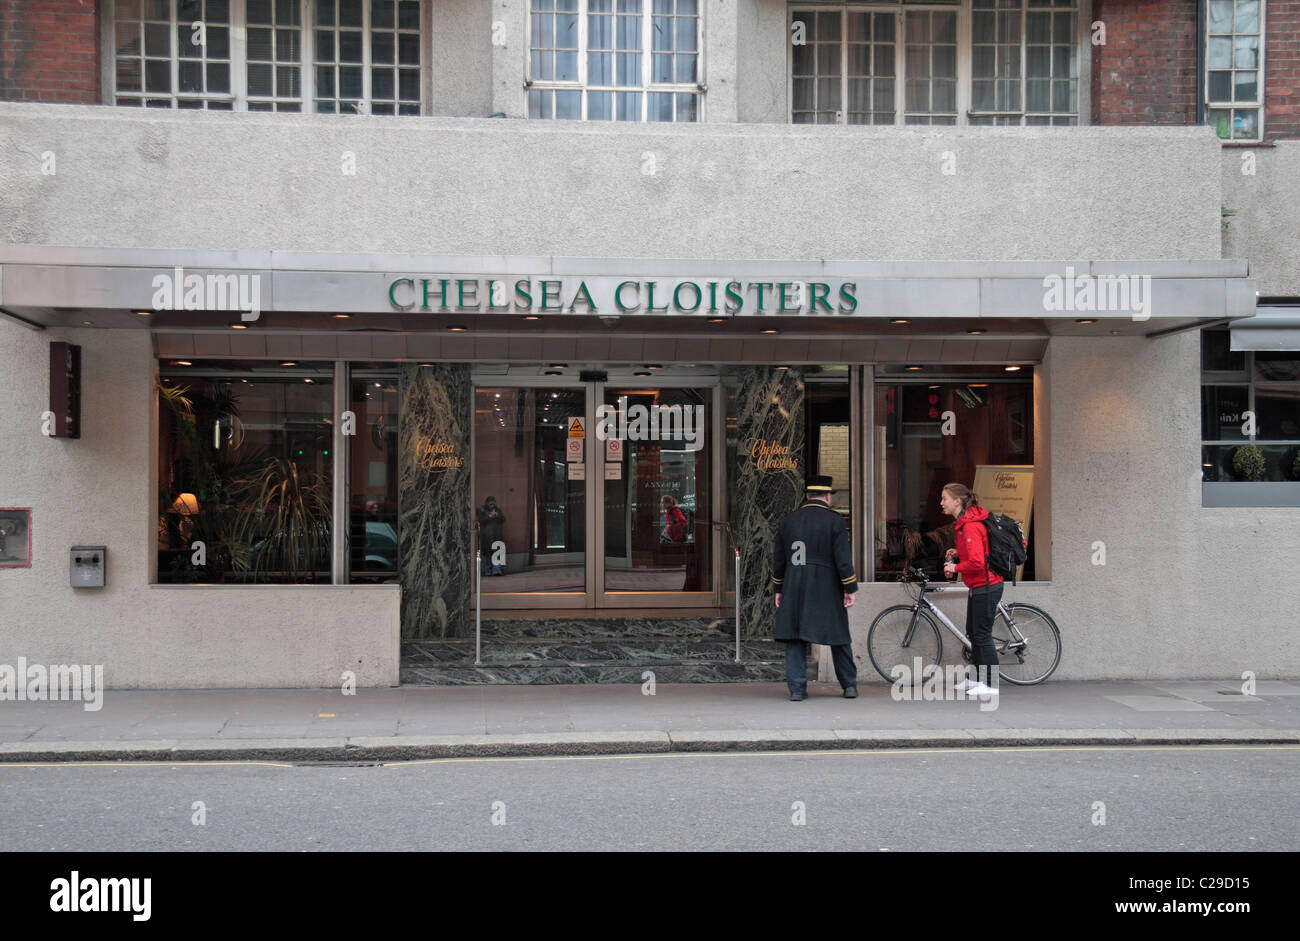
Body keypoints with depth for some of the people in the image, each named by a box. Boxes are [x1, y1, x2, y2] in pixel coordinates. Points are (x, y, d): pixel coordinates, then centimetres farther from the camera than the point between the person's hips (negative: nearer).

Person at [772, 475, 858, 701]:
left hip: (794, 589, 2)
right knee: (839, 638, 9)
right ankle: (849, 685, 15)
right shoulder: (835, 521, -4)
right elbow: (843, 559, -10)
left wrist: (779, 589, 18)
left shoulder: (788, 521, 7)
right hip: (827, 589, -2)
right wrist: (850, 589, -4)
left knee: (795, 639, 5)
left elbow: (778, 559, 10)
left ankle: (797, 689, 0)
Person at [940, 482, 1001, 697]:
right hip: (978, 585, 11)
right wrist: (958, 553, 8)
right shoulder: (965, 522, 10)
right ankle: (978, 678, 27)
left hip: (985, 586, -11)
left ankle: (991, 684, 2)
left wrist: (955, 567, -13)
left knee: (982, 635, -5)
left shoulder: (970, 526, -22)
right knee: (973, 633, 17)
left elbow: (977, 562, -28)